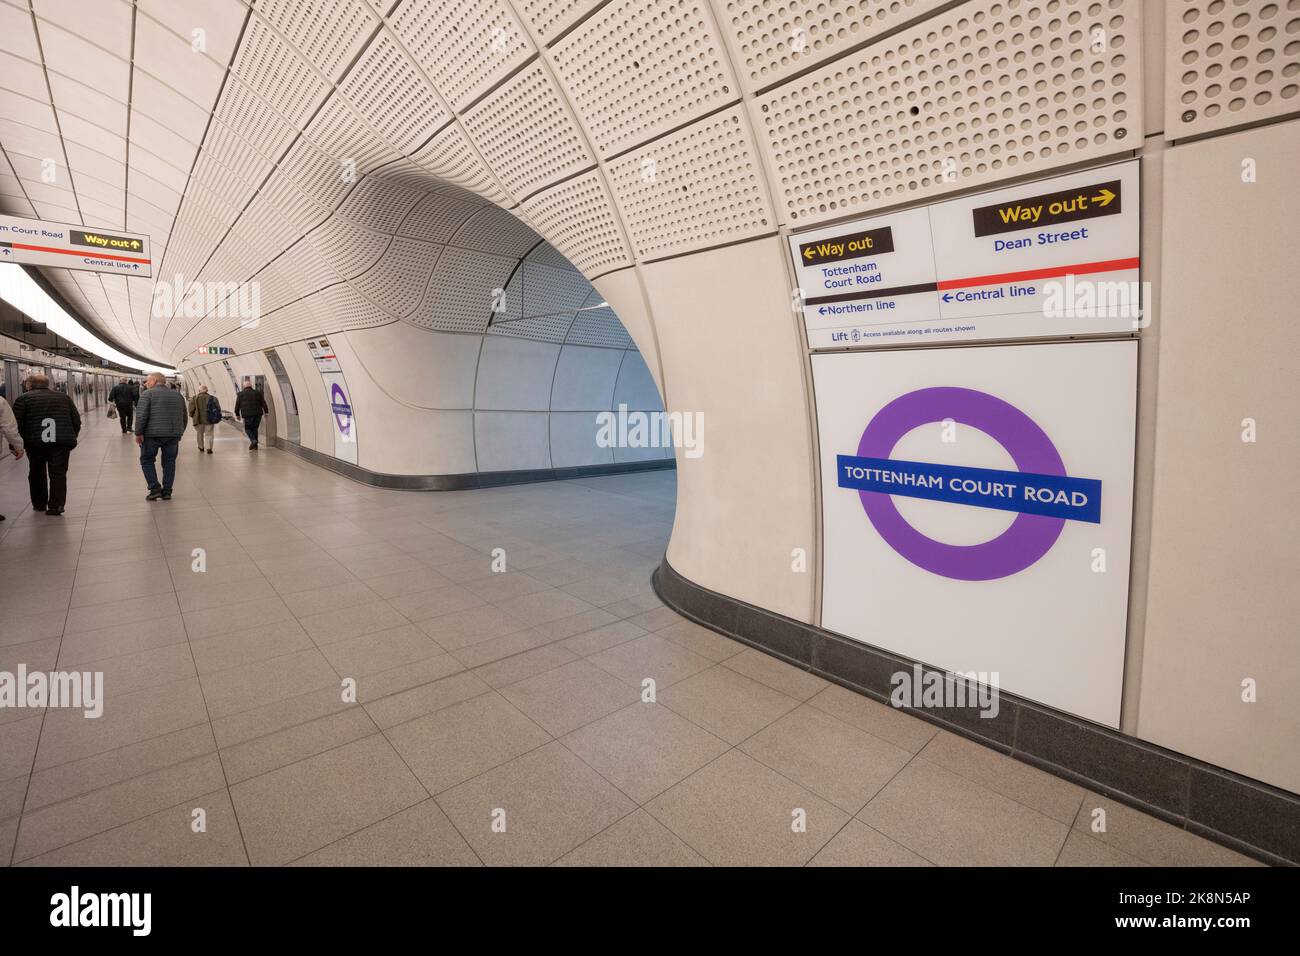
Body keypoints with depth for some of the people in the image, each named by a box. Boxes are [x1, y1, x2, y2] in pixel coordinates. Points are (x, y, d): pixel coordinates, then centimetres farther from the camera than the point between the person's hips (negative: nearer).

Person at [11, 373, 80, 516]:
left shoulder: (23, 398, 6)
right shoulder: (64, 397, 15)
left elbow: (16, 423, -2)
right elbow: (77, 421, 12)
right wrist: (71, 438, 19)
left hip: (35, 442, -1)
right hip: (62, 441, 1)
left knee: (36, 473, 16)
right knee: (58, 473, 3)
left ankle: (39, 504, 26)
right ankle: (56, 505, -5)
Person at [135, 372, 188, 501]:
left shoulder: (148, 394, -4)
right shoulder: (177, 395, 12)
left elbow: (141, 414, -14)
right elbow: (184, 417, 16)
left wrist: (138, 433, -7)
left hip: (152, 434, -4)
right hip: (173, 435, 4)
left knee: (147, 461, 10)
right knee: (169, 462, 10)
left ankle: (155, 489, 2)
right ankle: (167, 492, 10)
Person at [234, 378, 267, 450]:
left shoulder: (240, 394, 3)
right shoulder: (257, 393, 7)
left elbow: (237, 405, 5)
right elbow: (263, 403, 8)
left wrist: (237, 414, 14)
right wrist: (266, 412, 13)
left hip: (247, 415, -3)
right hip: (258, 414, 3)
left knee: (248, 429, 9)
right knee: (255, 429, 13)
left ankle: (253, 440, -17)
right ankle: (255, 445, 14)